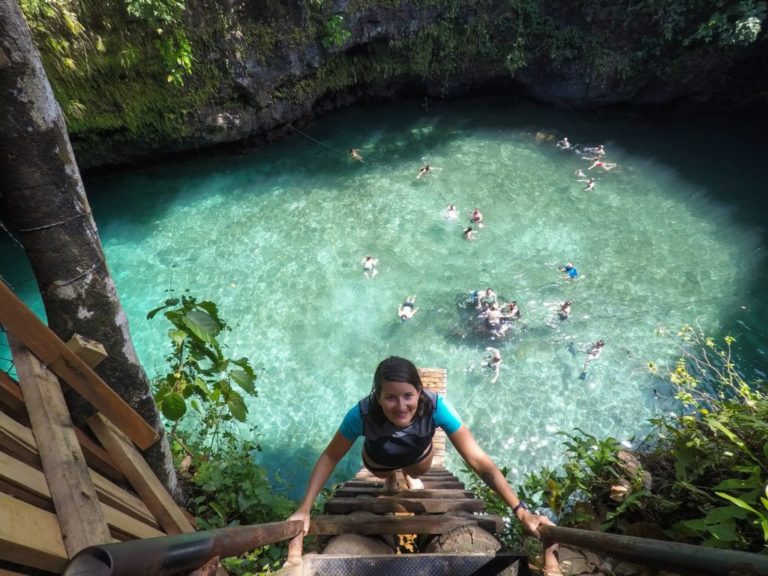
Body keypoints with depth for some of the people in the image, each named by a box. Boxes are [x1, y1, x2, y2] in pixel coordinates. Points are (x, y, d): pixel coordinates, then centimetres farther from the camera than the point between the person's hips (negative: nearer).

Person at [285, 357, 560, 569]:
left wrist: (521, 511, -50)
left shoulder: (435, 406, -44)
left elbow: (478, 460, -43)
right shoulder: (362, 413, -44)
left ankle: (410, 476, 67)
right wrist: (304, 509, -35)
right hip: (379, 460, 0)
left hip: (417, 455, 1)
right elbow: (329, 457, -29)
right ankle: (391, 478, 65)